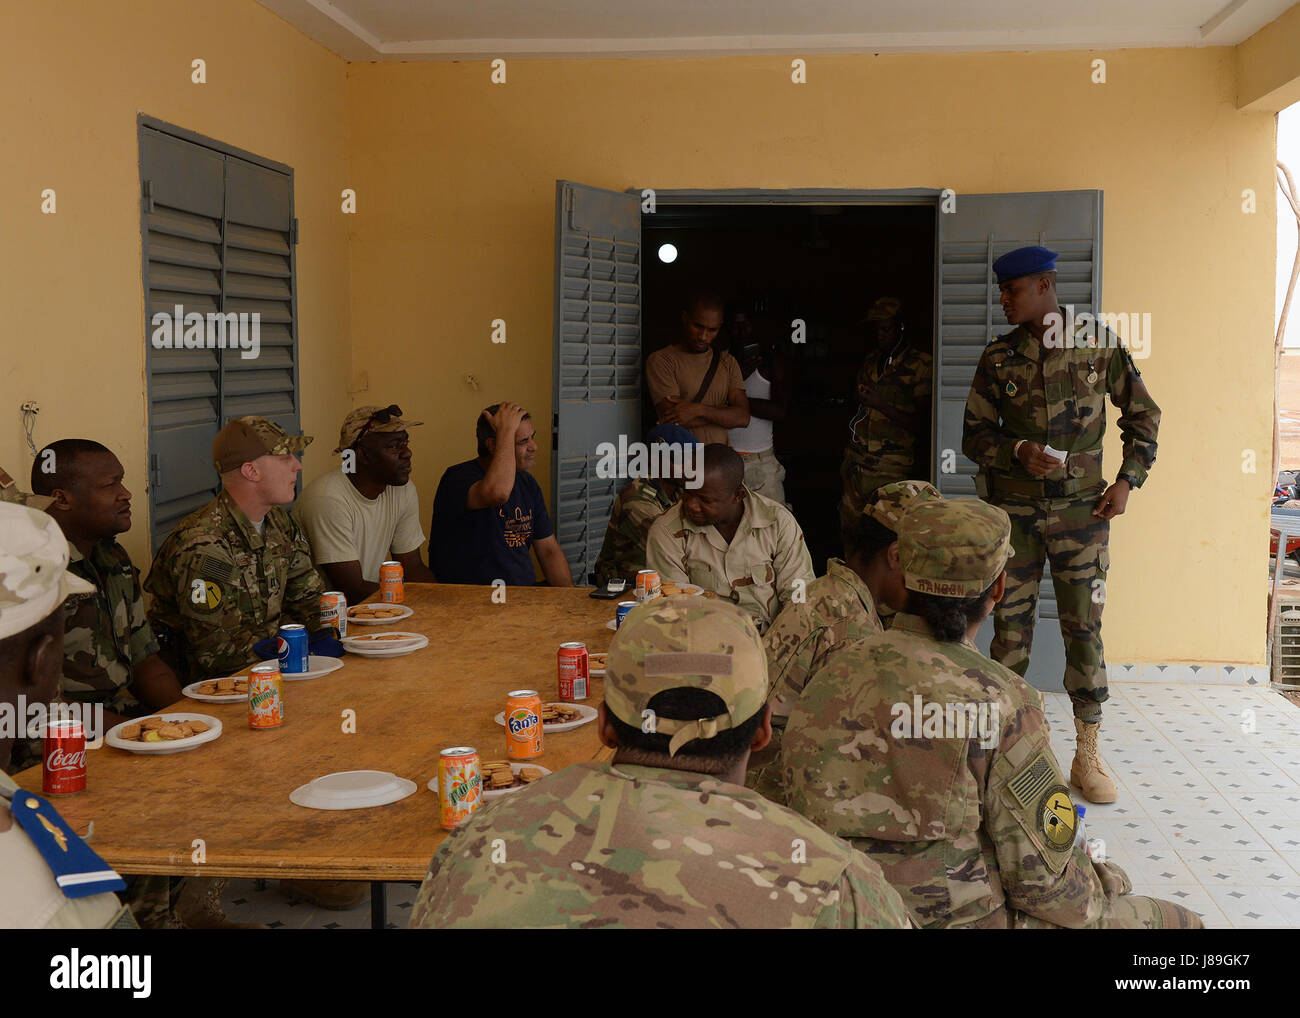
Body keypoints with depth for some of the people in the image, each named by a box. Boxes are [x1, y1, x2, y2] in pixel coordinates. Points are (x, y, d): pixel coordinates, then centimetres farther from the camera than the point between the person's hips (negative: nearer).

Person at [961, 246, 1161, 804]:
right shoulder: (998, 357, 3)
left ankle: (1087, 755, 11)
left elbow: (1143, 415, 9)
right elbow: (974, 433, 7)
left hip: (1082, 508, -1)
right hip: (1014, 507, 1)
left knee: (1084, 626, 0)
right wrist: (1017, 451, -13)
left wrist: (1127, 482, 0)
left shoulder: (1099, 344, 0)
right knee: (1011, 627, 4)